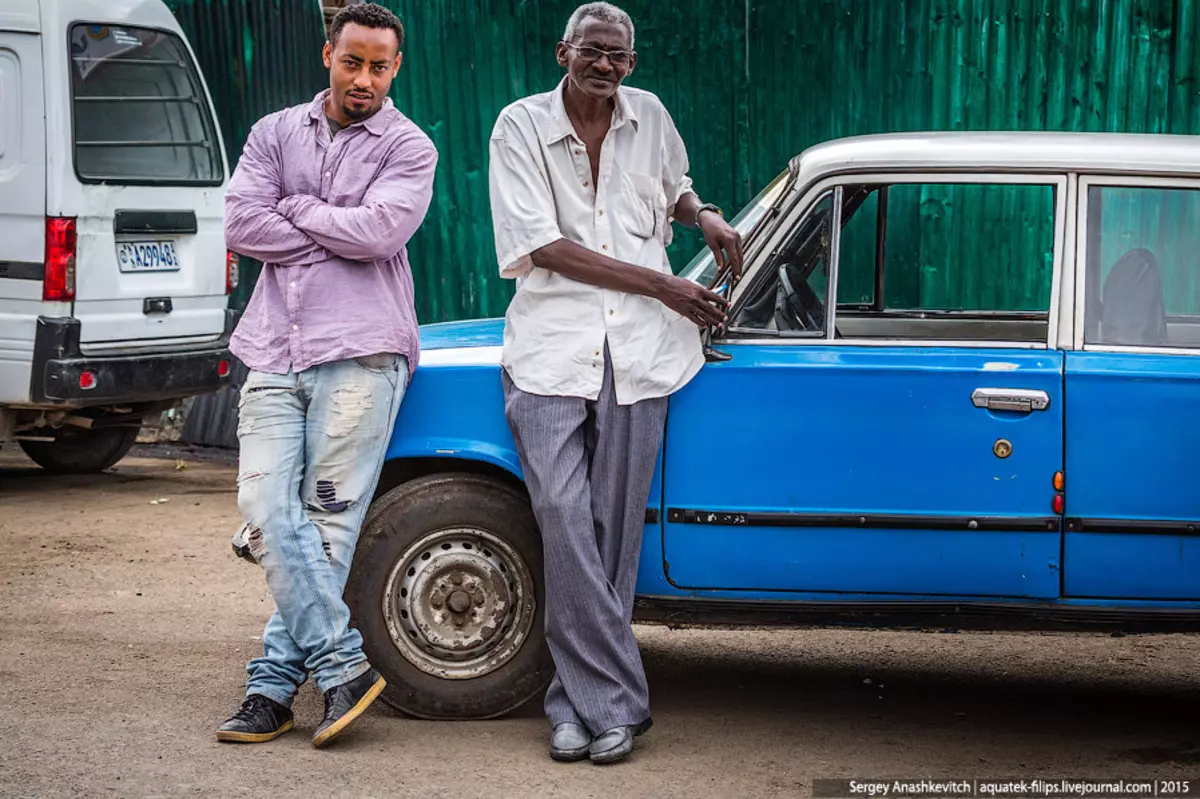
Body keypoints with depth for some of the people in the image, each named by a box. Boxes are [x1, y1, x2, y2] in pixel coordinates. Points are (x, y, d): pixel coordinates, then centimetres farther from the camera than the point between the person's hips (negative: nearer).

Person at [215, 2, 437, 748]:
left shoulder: (408, 147, 6)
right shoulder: (276, 133, 17)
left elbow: (380, 230, -11)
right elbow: (240, 224, 3)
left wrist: (296, 210, 1)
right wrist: (337, 234, -1)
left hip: (359, 352, -3)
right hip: (275, 351, 4)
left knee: (328, 519, -5)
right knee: (268, 511, -9)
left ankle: (276, 682, -1)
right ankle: (344, 666, -6)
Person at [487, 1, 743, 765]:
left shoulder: (649, 116, 11)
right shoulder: (521, 126, -1)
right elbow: (543, 247, -8)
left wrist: (705, 216, 9)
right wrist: (663, 285, -9)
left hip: (638, 349, 3)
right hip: (553, 344, -3)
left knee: (614, 530, 0)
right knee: (564, 518, -14)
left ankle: (579, 698, 9)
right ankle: (616, 701, -9)